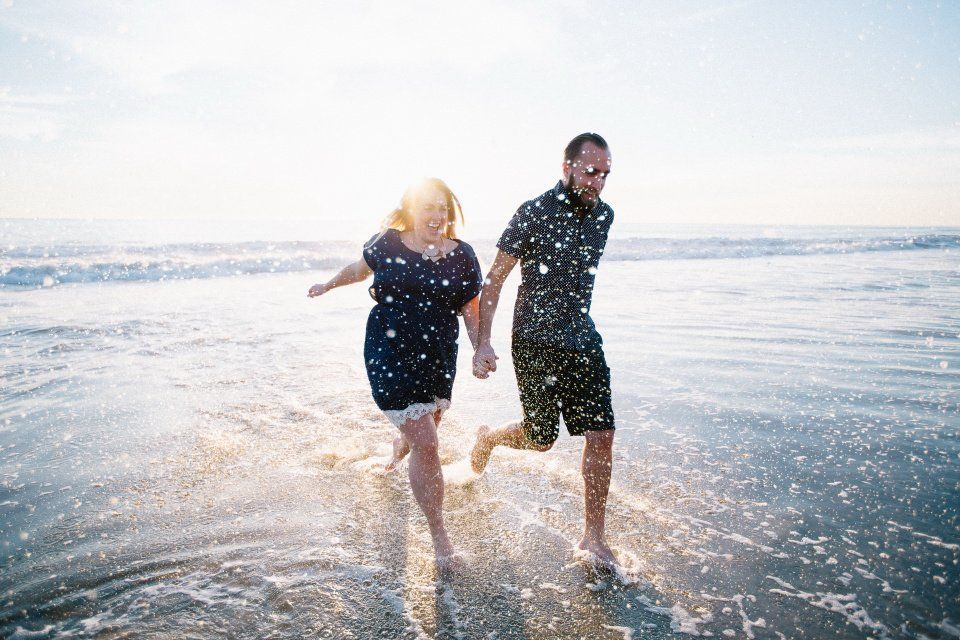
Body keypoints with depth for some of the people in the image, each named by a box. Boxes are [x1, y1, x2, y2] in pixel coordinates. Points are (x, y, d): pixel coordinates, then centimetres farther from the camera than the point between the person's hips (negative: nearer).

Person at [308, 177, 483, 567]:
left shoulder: (461, 256, 0)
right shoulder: (386, 244, -3)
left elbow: (472, 310, 3)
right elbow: (360, 268, 18)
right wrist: (328, 286, 33)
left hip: (438, 359, 3)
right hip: (390, 356, -3)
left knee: (425, 430, 20)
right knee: (426, 445, -8)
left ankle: (401, 443, 61)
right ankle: (438, 534, 6)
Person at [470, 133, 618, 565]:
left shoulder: (603, 214, 4)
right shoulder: (533, 213, -14)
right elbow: (493, 280, -12)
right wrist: (483, 343, -19)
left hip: (582, 340, 5)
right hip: (535, 343, -5)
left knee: (601, 435, -3)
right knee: (541, 440, 7)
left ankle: (593, 538, 11)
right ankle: (488, 437, 42)